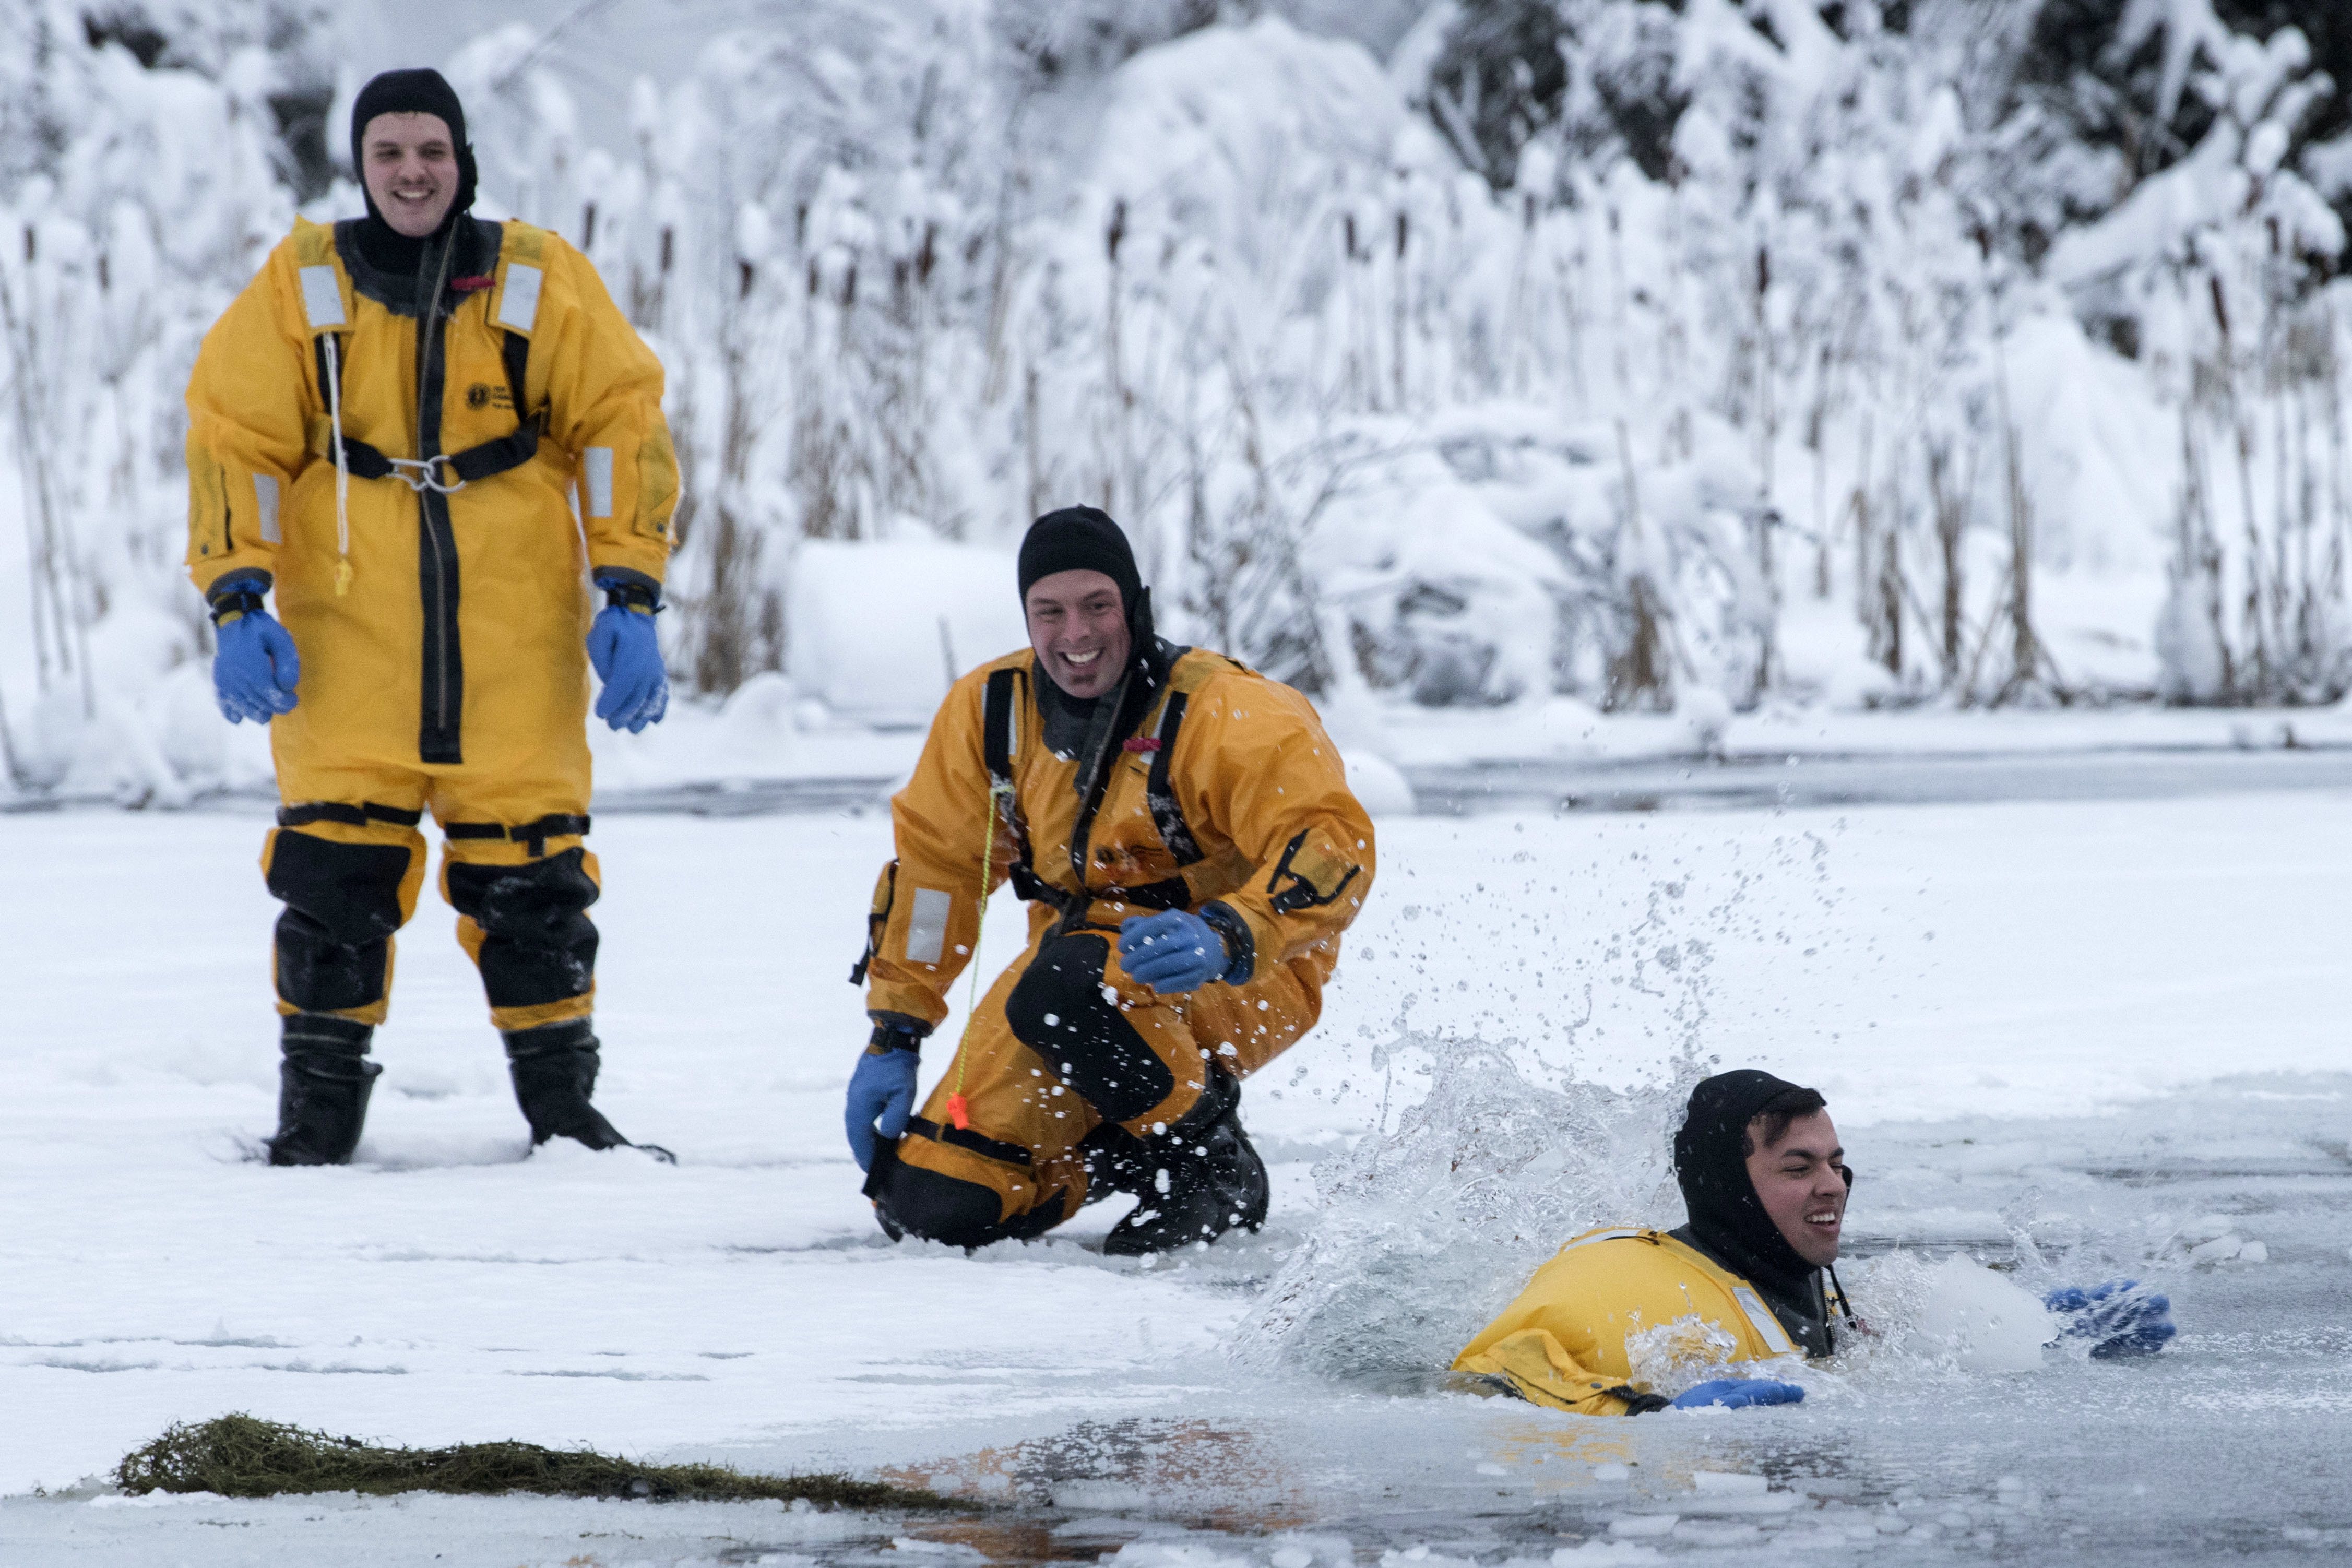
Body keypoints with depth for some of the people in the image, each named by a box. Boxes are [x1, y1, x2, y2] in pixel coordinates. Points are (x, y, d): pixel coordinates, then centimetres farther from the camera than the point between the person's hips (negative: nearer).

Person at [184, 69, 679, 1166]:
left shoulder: (544, 284, 6)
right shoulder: (300, 287, 5)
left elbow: (624, 426, 5)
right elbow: (233, 437, 4)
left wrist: (630, 600, -4)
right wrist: (237, 602, -7)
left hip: (515, 651, 0)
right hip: (345, 649, 0)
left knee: (530, 874, 0)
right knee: (336, 870, -6)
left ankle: (561, 1103, 13)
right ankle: (318, 1109, 6)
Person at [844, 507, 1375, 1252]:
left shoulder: (1230, 715, -20)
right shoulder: (989, 710, -3)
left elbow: (1331, 845, -27)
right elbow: (932, 863, 7)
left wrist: (1226, 937, -45)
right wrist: (893, 1037, 4)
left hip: (1239, 984, -6)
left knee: (1064, 989, -39)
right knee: (931, 1205, -9)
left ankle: (1213, 1164, -15)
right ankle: (1119, 1154, 18)